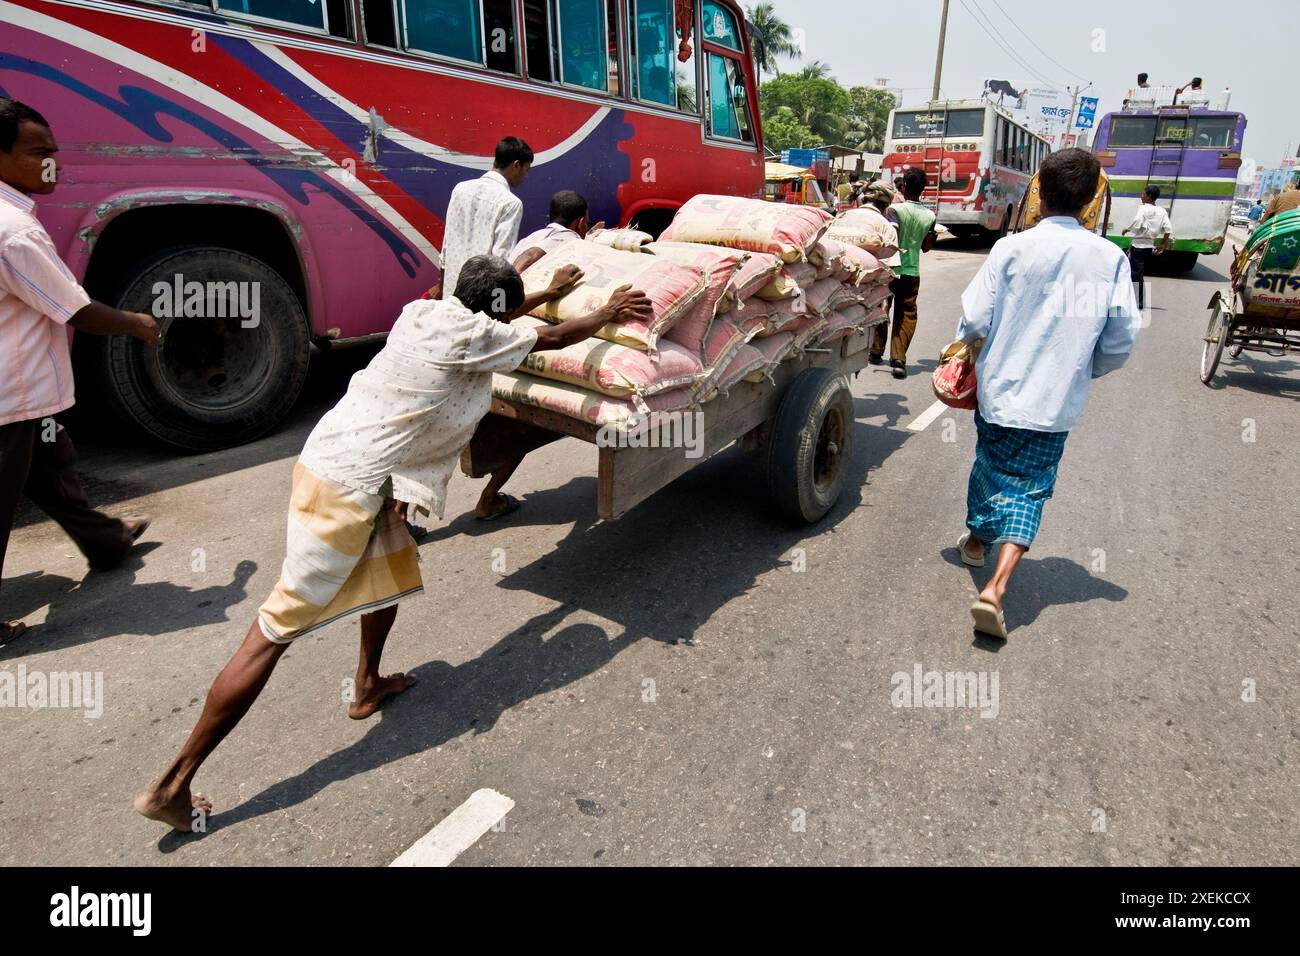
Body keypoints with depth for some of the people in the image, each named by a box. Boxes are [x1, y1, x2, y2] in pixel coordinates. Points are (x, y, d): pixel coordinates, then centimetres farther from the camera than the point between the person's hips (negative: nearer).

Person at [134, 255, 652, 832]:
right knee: (272, 633, -3)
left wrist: (550, 294, 43)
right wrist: (607, 314, 21)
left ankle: (368, 687, 43)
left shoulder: (428, 310, 9)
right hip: (344, 488, -10)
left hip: (335, 458, 10)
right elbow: (551, 339, 4)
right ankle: (171, 787, 7)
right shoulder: (472, 336, -12)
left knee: (392, 567, 26)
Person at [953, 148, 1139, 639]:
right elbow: (1121, 341, -1)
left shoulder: (1012, 248, -10)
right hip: (1057, 402, 0)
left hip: (999, 390, 0)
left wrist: (966, 344, 12)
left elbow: (974, 321, -11)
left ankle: (976, 539, 45)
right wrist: (1082, 370, 17)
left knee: (989, 466, 22)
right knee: (1029, 487, 6)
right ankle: (996, 586, -9)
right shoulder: (1111, 257, -3)